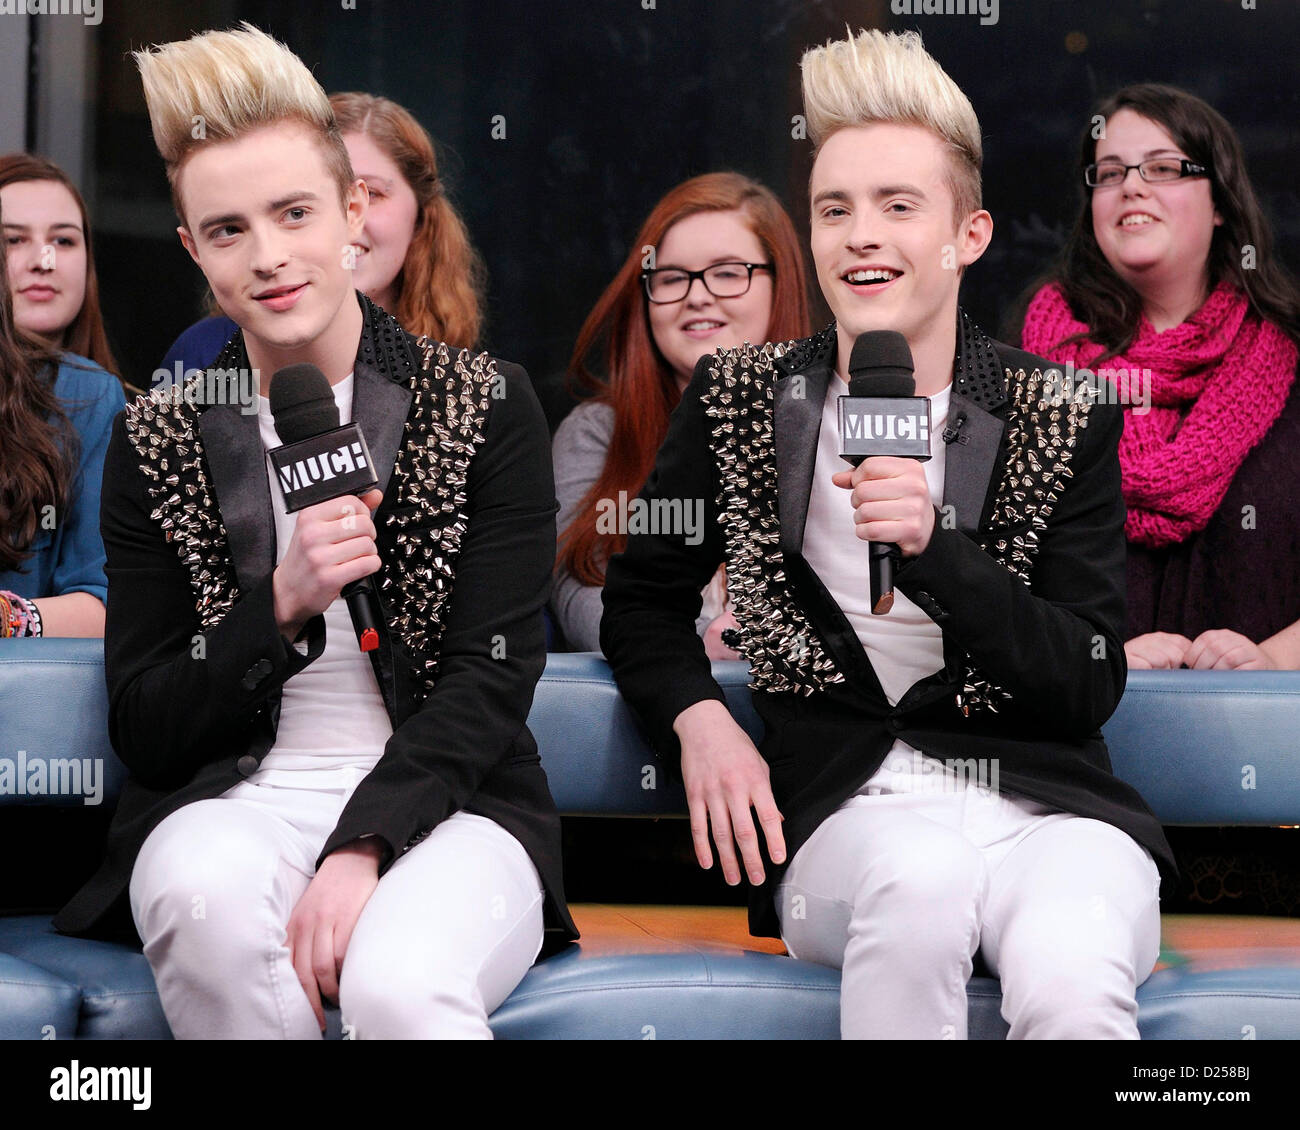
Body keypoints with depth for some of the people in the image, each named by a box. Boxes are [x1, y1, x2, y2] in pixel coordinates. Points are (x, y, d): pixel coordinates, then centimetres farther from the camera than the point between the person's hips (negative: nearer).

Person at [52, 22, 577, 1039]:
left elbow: (490, 682, -4)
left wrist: (362, 847, -19)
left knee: (399, 983, -36)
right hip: (231, 807, 2)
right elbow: (141, 729, 4)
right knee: (207, 892, -34)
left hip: (442, 804, -2)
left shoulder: (490, 408, 3)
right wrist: (282, 605, -14)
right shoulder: (158, 440, 8)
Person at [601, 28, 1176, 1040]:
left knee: (1074, 992, -36)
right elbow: (643, 599, 21)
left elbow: (1091, 687, -1)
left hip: (1044, 805, -1)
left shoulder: (1070, 419, 5)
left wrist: (931, 546, -16)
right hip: (844, 815, 1)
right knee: (916, 879, -37)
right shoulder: (736, 399, 9)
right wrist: (700, 720, 0)